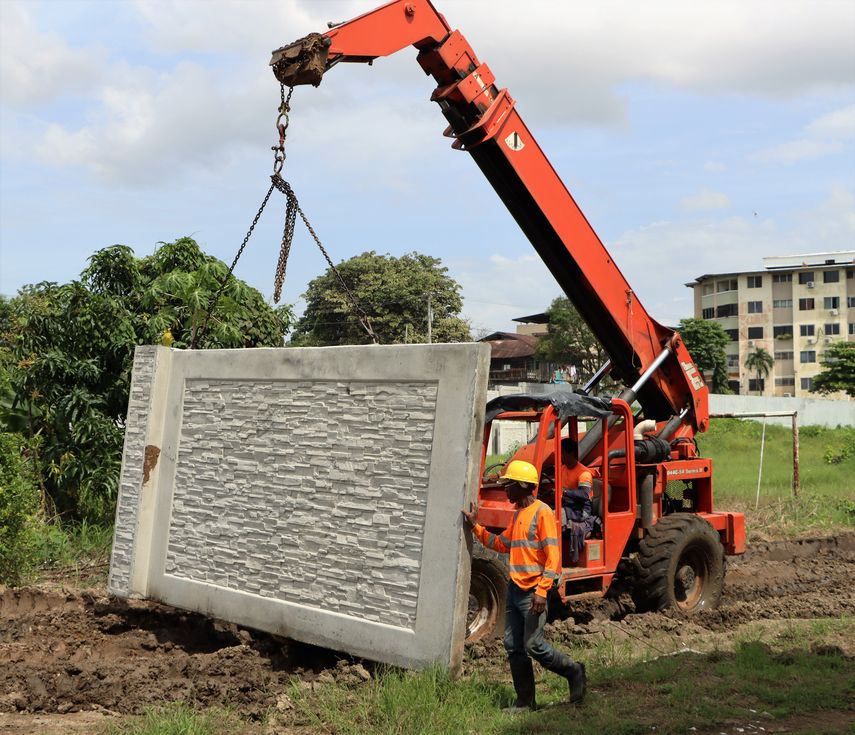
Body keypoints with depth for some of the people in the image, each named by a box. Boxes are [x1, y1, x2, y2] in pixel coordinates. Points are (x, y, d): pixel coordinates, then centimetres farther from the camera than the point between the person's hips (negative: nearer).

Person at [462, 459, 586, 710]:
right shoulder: (518, 513, 16)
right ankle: (525, 701, 15)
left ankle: (573, 672, 15)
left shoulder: (542, 512, -12)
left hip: (532, 591, -9)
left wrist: (542, 591, -23)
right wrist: (475, 526, 19)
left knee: (534, 645, -8)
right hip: (514, 587, 9)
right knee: (513, 647, 7)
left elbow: (552, 556, -17)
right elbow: (502, 543, 25)